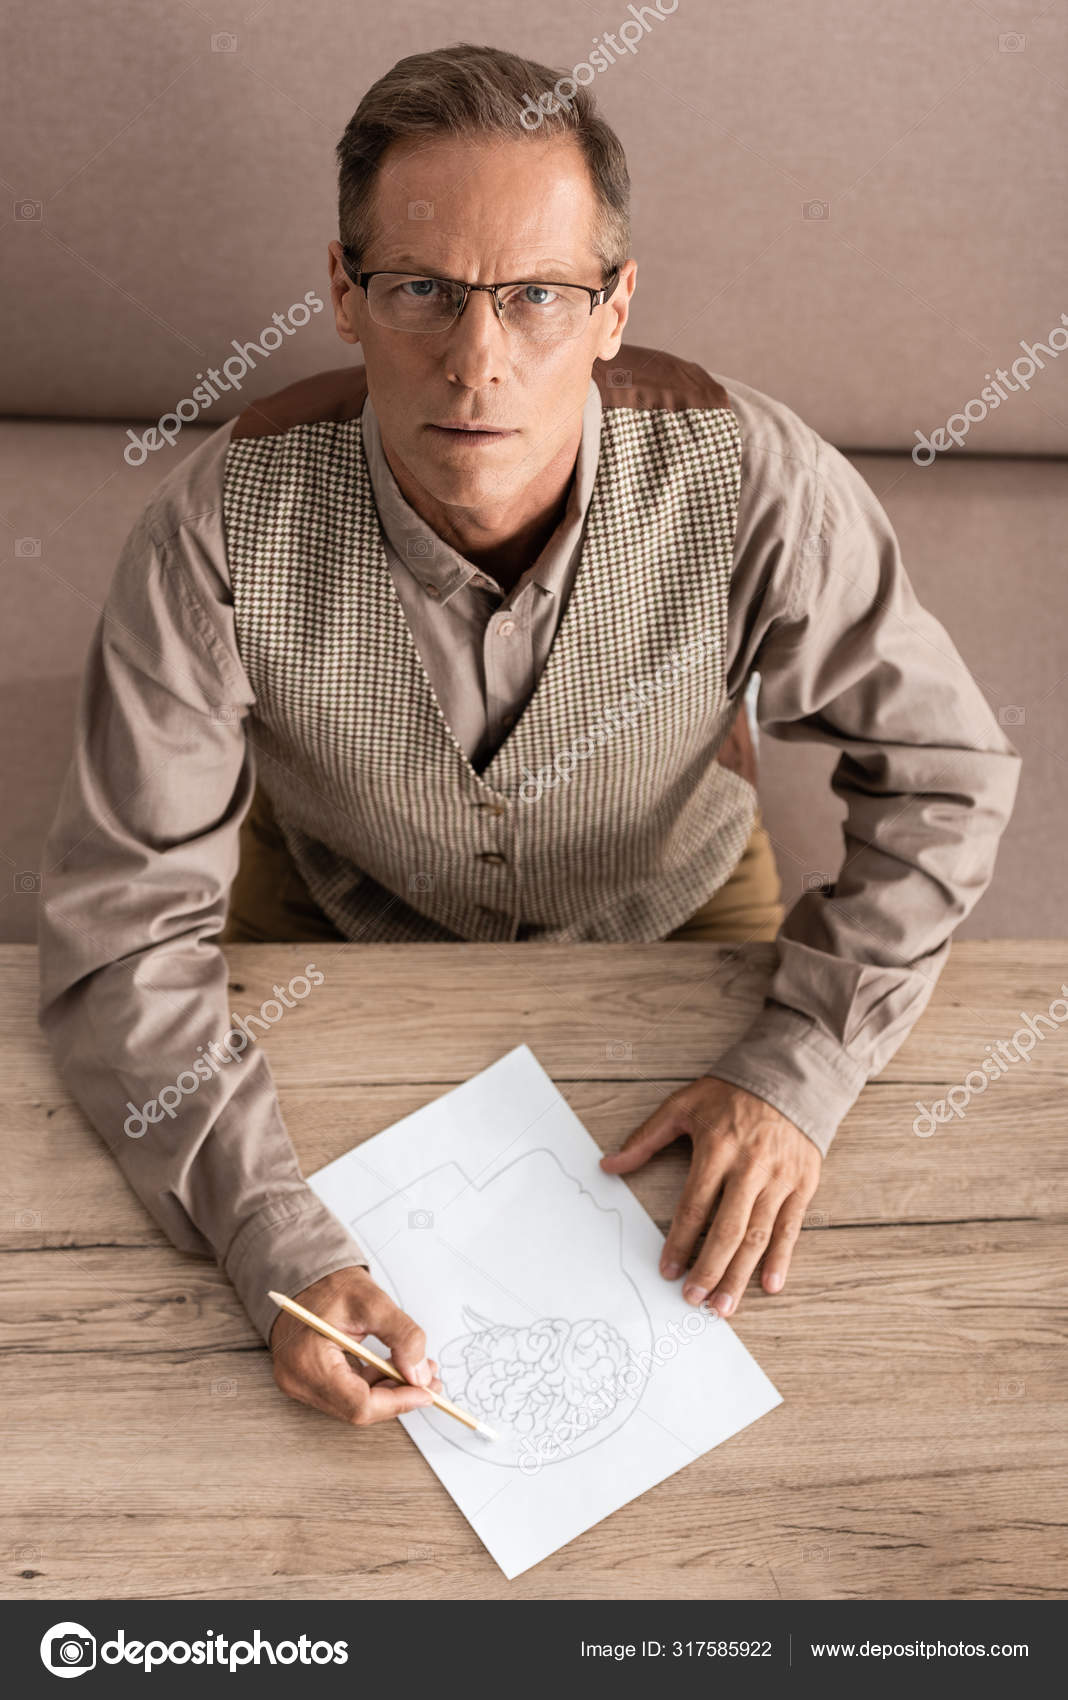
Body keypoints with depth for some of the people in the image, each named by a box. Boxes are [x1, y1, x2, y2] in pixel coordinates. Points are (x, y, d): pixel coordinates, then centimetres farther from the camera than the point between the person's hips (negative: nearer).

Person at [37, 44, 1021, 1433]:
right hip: (341, 922, 0)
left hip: (669, 910, 1)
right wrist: (275, 1249, -37)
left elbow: (942, 770, -17)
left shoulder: (754, 484, -32)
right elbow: (124, 927, -27)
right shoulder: (228, 525, -33)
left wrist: (801, 1066, -27)